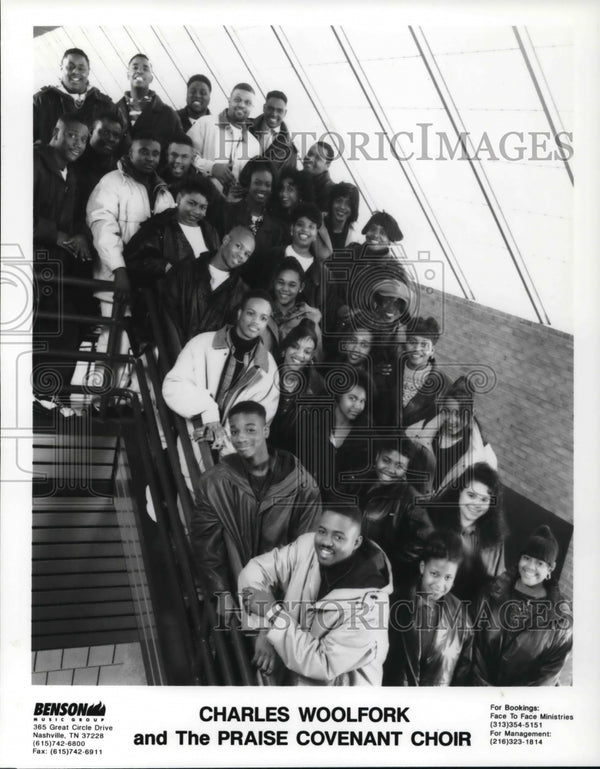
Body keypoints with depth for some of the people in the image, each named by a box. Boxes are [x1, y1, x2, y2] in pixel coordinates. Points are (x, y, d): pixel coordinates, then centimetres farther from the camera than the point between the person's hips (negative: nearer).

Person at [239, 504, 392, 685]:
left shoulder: (368, 602, -27)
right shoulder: (307, 546, -13)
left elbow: (323, 665, -26)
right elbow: (256, 570, -8)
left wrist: (272, 611, -27)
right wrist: (264, 633, -21)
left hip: (337, 683, -5)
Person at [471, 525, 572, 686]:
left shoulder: (561, 616, -7)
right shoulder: (494, 593, -1)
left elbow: (551, 672, -4)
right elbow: (478, 647, 3)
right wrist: (483, 684, -6)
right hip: (482, 685, 1)